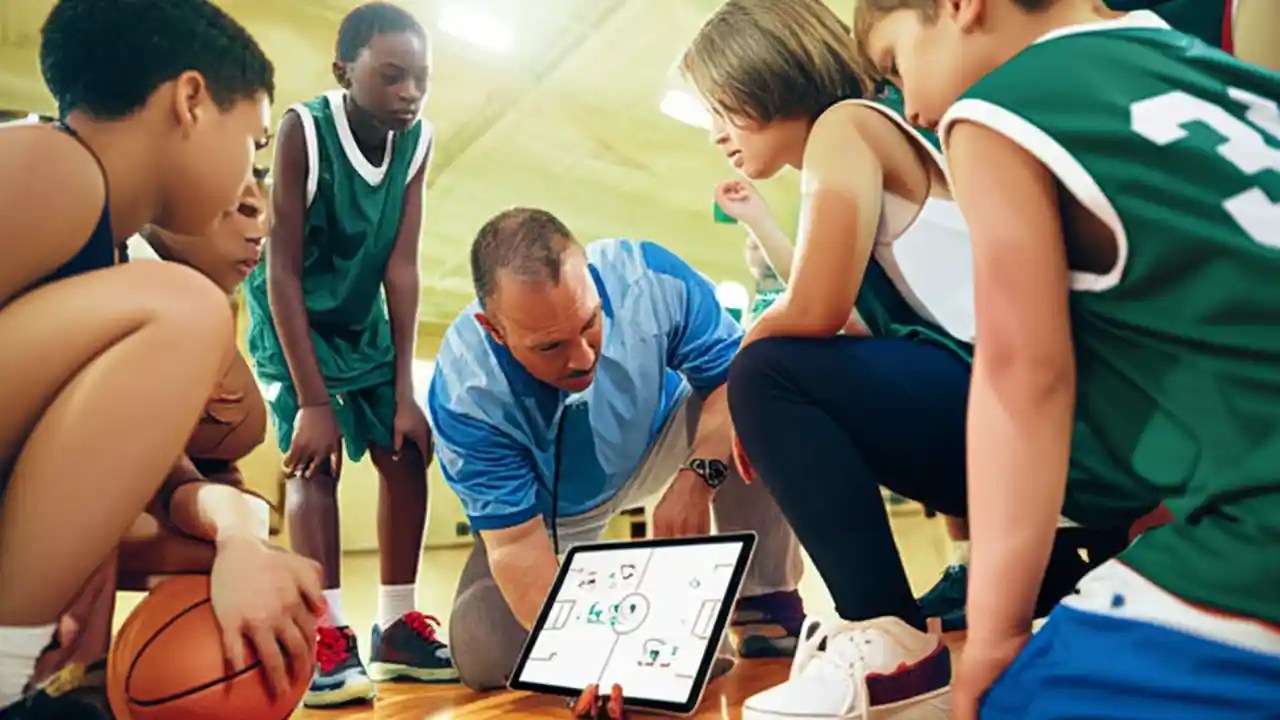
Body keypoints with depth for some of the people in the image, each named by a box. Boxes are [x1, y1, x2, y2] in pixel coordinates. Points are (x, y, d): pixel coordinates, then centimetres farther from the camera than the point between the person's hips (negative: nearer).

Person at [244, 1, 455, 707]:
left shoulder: (417, 140, -14)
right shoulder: (303, 130, -27)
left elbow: (402, 266, -15)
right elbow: (282, 270, -26)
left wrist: (404, 392, -18)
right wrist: (312, 401, -29)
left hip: (364, 320, 5)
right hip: (292, 317, -4)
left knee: (407, 450, 0)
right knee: (314, 451, -20)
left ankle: (396, 627, 10)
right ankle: (329, 636, -16)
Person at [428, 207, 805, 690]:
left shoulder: (649, 278, -32)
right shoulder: (465, 395, -34)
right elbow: (515, 543, -30)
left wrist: (698, 477, -39)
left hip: (660, 439, 1)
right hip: (556, 516, -1)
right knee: (484, 658, -19)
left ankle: (765, 600, -13)